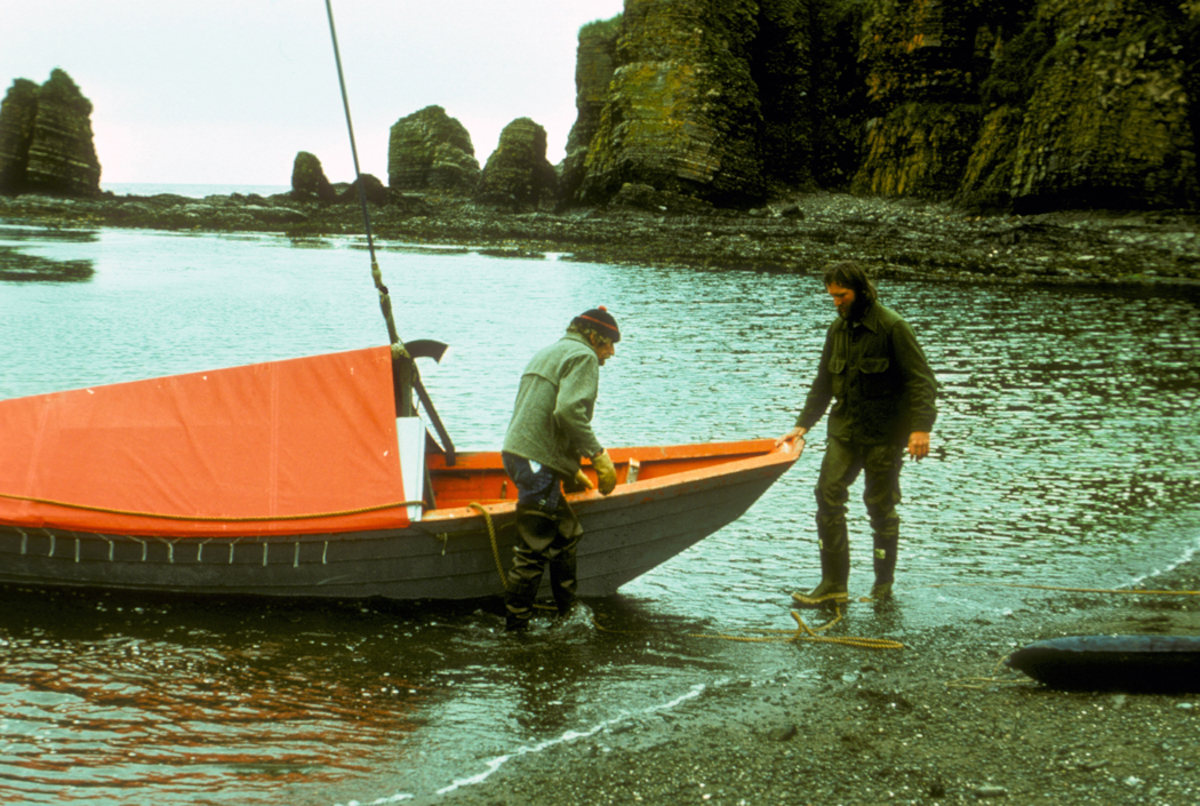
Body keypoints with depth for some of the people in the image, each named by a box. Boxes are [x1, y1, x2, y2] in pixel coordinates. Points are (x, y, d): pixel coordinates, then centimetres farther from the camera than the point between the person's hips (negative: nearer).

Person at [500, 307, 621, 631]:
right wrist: (598, 454, -14)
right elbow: (568, 410, -21)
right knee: (534, 548, -5)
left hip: (518, 453, 10)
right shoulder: (583, 357, -4)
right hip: (538, 461, -10)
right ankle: (515, 624, 0)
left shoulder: (550, 352, 28)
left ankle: (569, 612, 24)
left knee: (566, 533, 18)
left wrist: (572, 470, 36)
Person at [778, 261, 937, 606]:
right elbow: (823, 383, 19)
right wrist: (802, 425, 12)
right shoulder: (838, 329, 9)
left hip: (884, 434, -6)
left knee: (880, 506, 1)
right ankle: (833, 584, 0)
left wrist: (921, 427, -24)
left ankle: (883, 584, 18)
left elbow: (921, 379, -14)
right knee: (828, 495, -6)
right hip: (845, 430, 6)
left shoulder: (891, 327, -12)